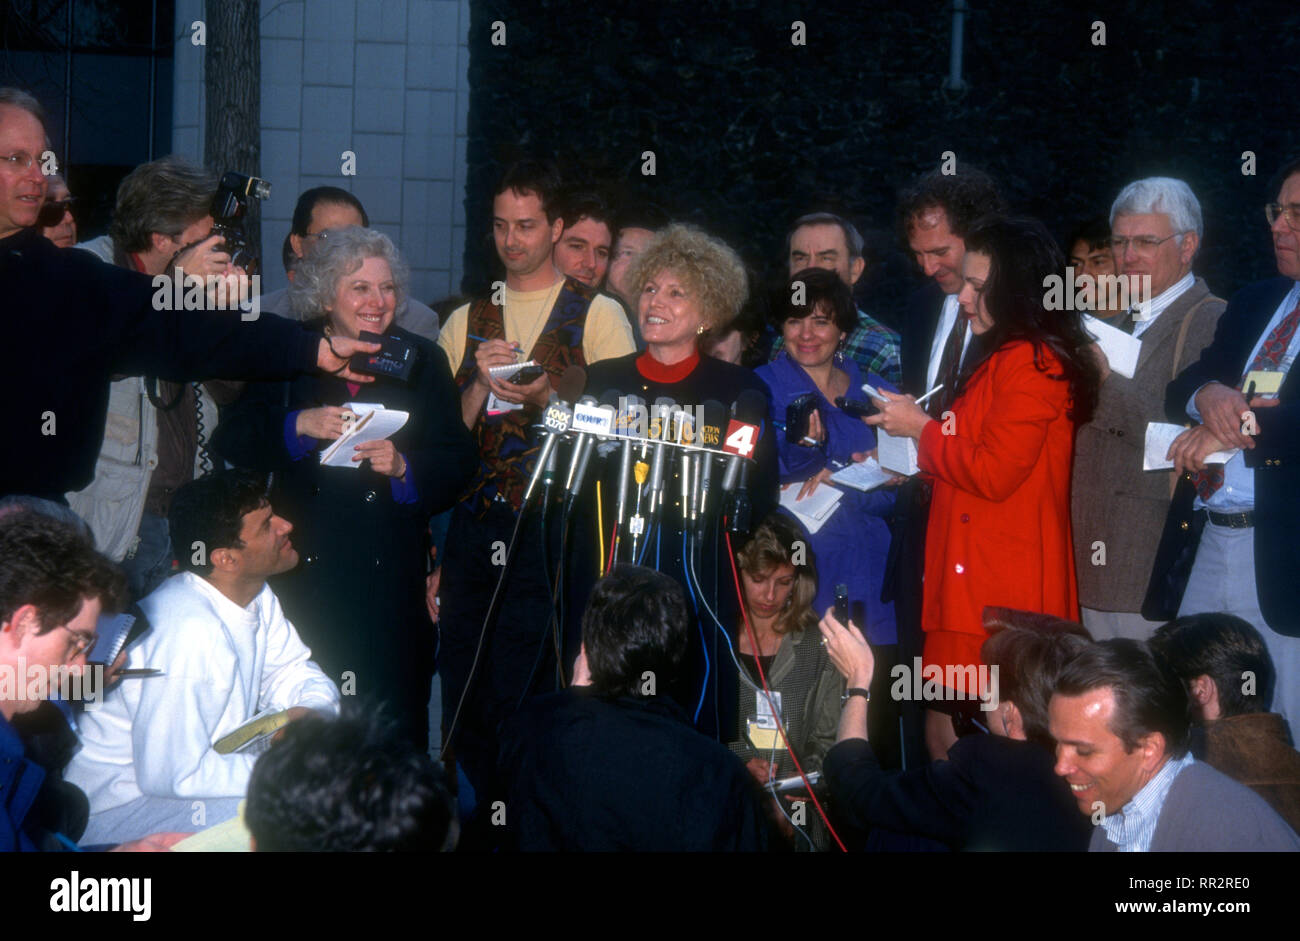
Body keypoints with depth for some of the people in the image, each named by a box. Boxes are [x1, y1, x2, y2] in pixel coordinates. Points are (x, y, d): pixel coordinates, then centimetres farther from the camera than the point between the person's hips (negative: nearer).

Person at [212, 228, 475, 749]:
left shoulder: (421, 360, 10)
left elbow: (456, 462, 5)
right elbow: (231, 441, -2)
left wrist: (403, 467, -14)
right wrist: (298, 425, -18)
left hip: (387, 572, 1)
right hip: (303, 565, 0)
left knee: (390, 716, -1)